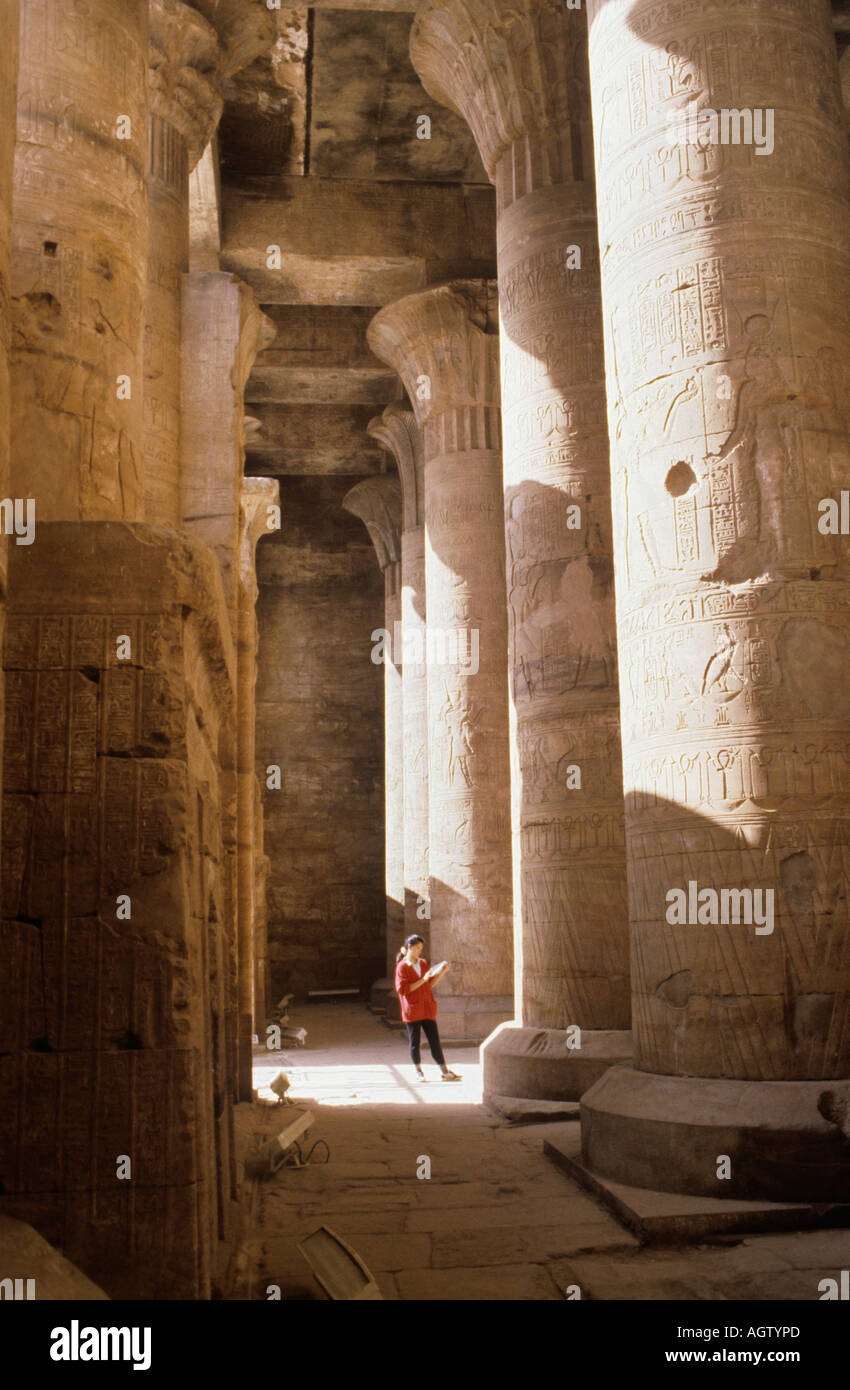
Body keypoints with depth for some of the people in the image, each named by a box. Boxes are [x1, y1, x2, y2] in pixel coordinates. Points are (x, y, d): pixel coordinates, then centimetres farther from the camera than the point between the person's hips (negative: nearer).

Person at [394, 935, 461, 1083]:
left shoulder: (423, 963, 14)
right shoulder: (402, 966, -5)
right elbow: (403, 989, -13)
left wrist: (442, 972, 5)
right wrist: (422, 980, -16)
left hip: (427, 1008, 5)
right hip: (412, 1011, -5)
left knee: (435, 1040, 3)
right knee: (414, 1042, 4)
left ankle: (445, 1072, 5)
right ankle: (419, 1072, 17)